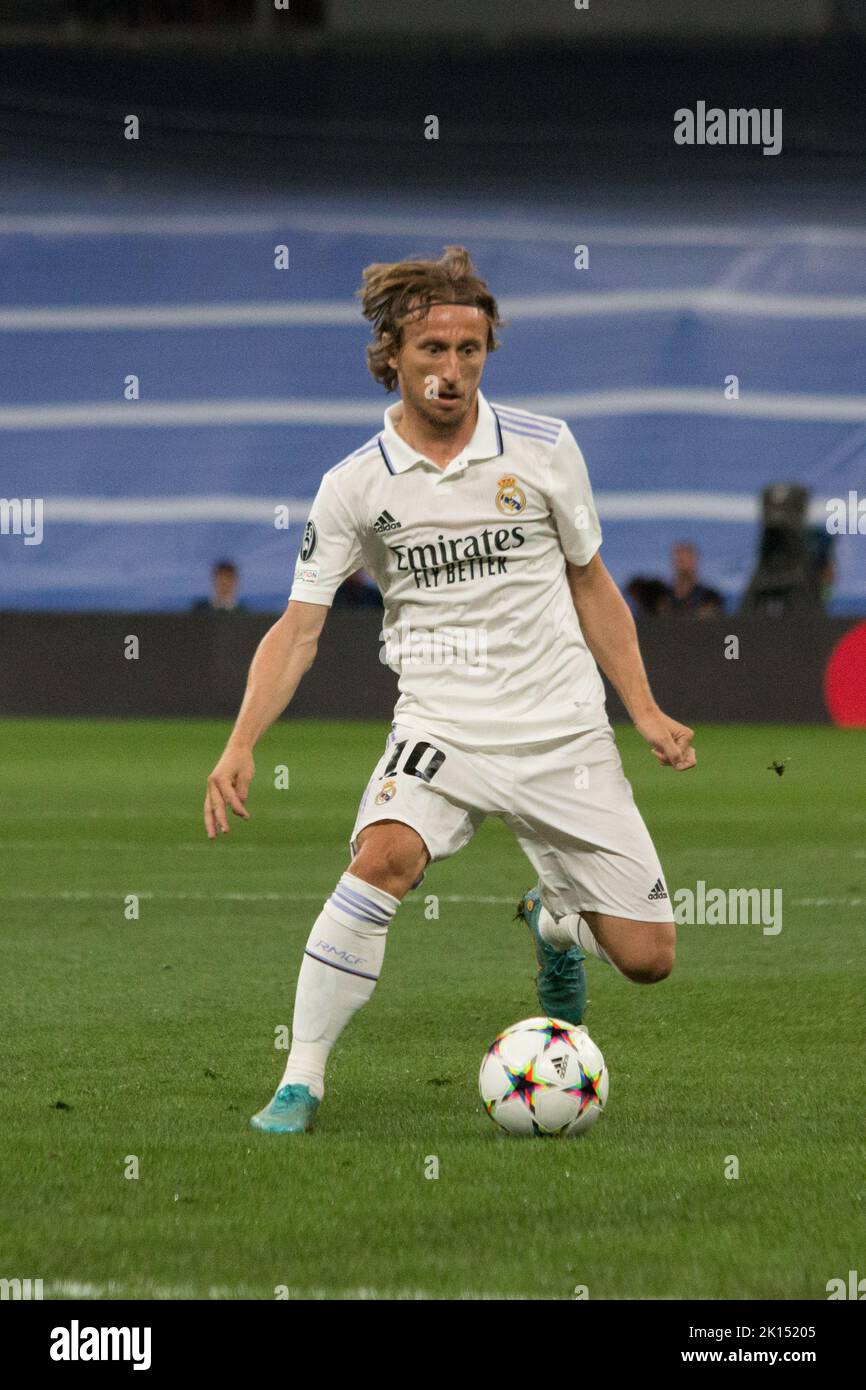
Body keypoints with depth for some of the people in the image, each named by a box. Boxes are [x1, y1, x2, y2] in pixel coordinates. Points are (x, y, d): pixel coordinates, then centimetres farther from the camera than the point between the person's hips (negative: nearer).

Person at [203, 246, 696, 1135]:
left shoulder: (544, 448, 0)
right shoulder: (354, 485, -3)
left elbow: (591, 587, 11)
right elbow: (299, 628, -4)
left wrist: (645, 711, 4)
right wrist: (240, 744, -18)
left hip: (562, 729, 1)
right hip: (441, 728, -1)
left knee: (646, 957, -1)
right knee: (385, 854, -34)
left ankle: (554, 921, 37)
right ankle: (301, 1081, -23)